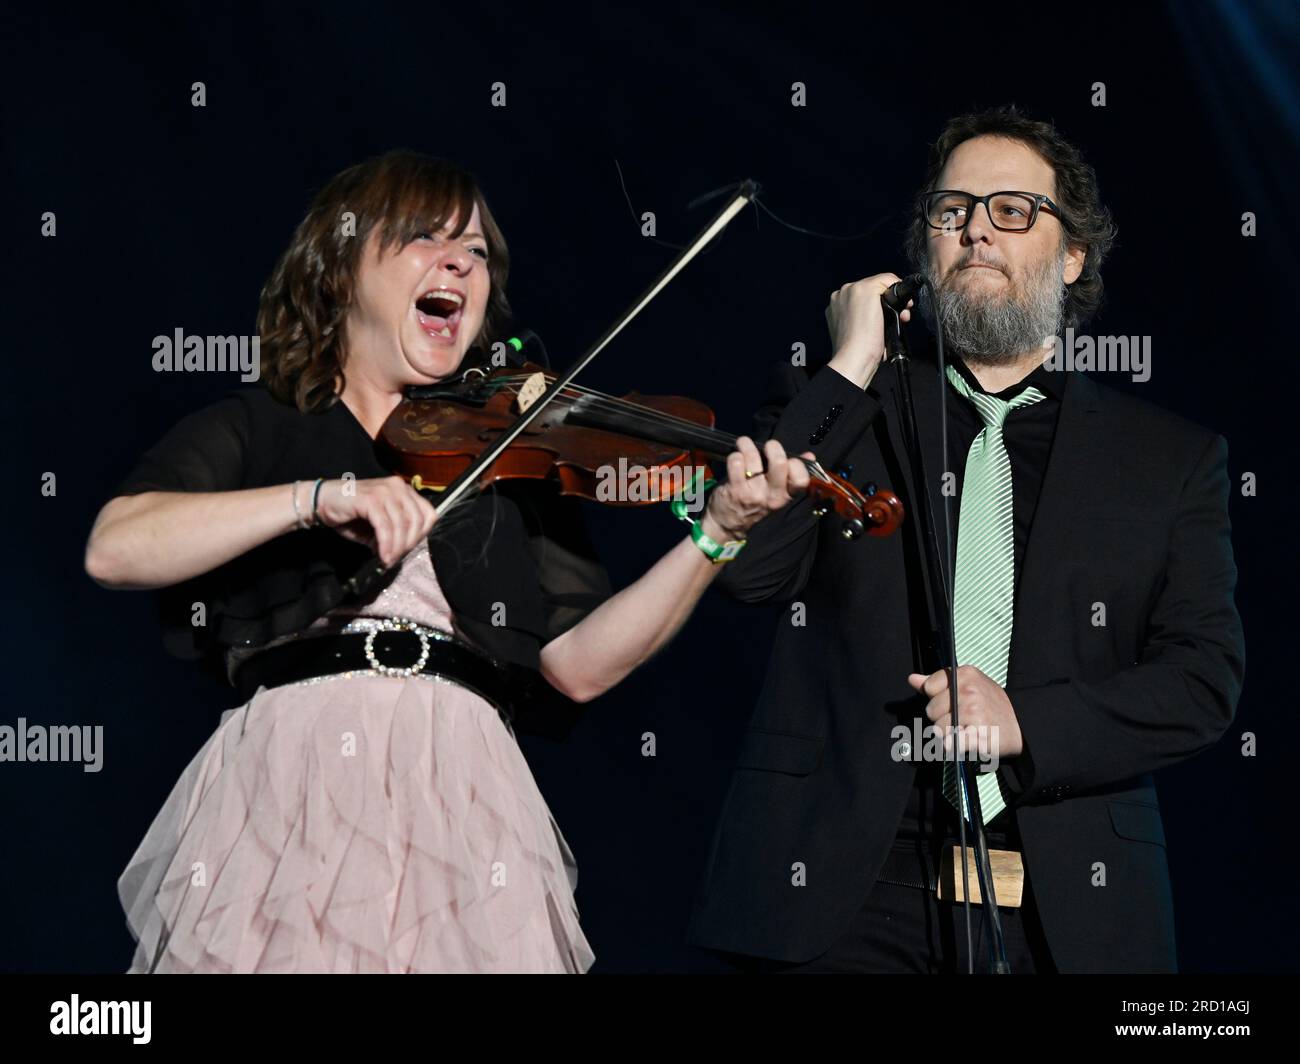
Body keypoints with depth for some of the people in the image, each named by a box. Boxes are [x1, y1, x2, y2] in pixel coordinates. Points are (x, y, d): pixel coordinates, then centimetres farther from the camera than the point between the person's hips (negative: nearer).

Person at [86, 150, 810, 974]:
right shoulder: (250, 431, 12)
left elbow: (578, 664, 4)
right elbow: (113, 549, -7)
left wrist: (718, 533, -8)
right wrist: (318, 497, -17)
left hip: (459, 807, 2)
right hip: (288, 790, -1)